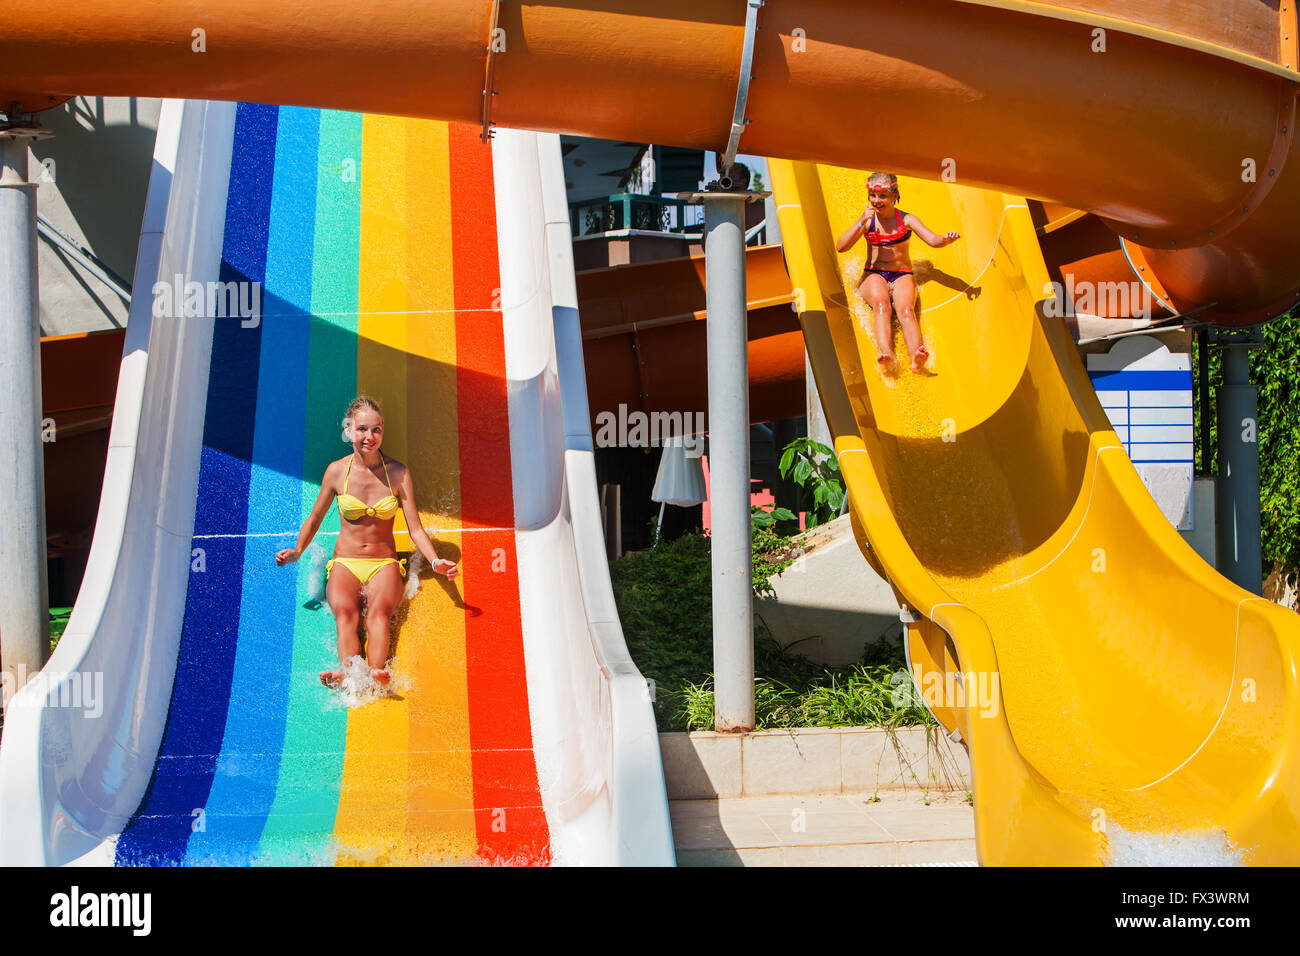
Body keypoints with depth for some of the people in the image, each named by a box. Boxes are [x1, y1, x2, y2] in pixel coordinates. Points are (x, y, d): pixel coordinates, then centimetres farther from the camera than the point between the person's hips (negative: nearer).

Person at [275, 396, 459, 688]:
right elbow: (315, 518, 14)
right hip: (345, 564, 0)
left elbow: (415, 528, -1)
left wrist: (435, 561, -17)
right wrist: (298, 551, -2)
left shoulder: (398, 473, 0)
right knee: (345, 612, -32)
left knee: (379, 612, -33)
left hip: (384, 565, 0)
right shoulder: (337, 471, 2)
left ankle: (376, 673, -58)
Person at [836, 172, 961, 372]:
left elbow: (933, 240, -4)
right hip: (873, 275, 0)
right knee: (881, 304, -34)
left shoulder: (906, 220, 5)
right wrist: (861, 222, -12)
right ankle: (886, 354, -58)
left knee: (906, 310, -31)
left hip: (902, 275, 0)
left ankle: (916, 358, -56)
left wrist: (947, 239, -27)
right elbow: (841, 247, -3)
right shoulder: (867, 221, 7)